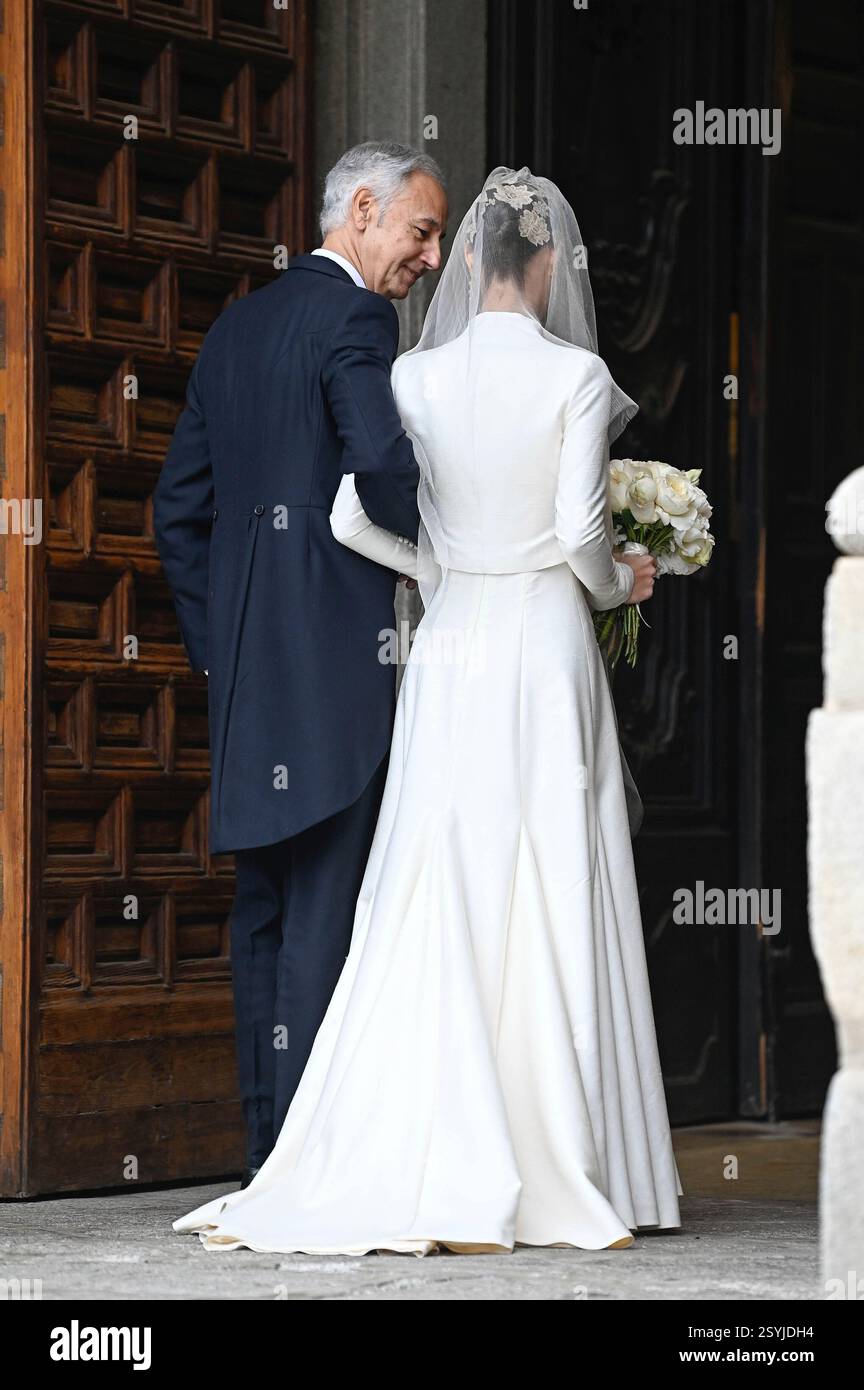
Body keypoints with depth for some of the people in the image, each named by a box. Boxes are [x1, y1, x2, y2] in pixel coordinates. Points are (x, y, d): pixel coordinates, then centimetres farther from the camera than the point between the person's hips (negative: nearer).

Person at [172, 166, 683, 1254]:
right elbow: (581, 529, -13)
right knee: (552, 901, 1)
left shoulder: (417, 375, 2)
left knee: (436, 905, 3)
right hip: (547, 646, -3)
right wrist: (620, 584, 8)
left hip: (450, 649, 3)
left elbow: (353, 521, 0)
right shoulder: (577, 376, -7)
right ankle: (559, 1169, 2)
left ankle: (435, 1174, 0)